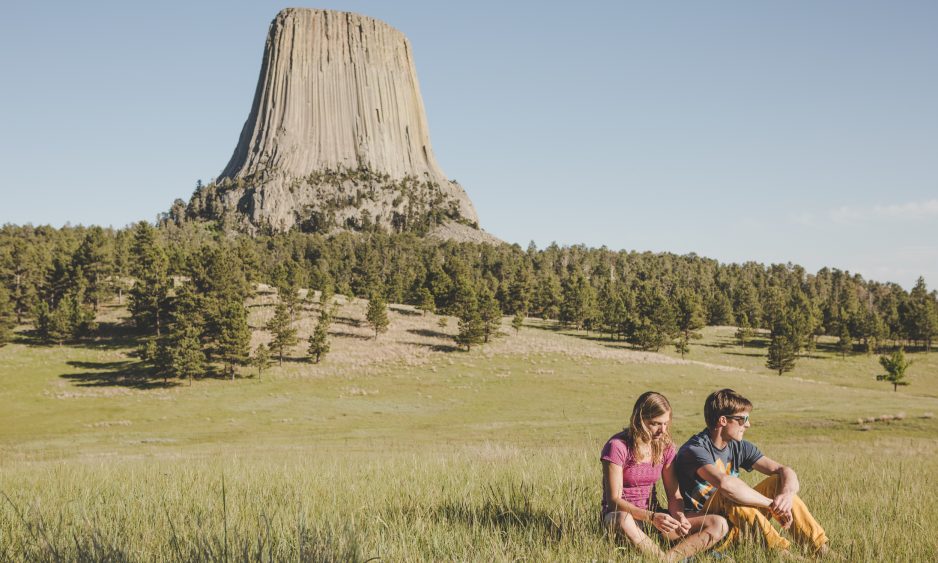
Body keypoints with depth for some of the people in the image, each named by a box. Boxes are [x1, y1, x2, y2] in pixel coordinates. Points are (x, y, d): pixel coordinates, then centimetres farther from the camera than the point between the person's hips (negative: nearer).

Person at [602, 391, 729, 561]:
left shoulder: (665, 447, 4)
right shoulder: (617, 446, -14)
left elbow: (674, 495, 4)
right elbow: (614, 500, -18)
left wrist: (679, 517, -19)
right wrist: (651, 517, -31)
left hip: (655, 517, 6)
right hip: (620, 514, -6)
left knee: (719, 525, -13)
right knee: (623, 521, -45)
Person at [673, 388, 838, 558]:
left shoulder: (738, 447, 4)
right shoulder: (694, 450, -21)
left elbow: (784, 471, -3)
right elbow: (725, 483, -40)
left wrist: (787, 494, -27)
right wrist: (772, 504, -33)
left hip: (734, 524, 7)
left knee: (778, 482, -7)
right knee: (729, 494, -35)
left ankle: (820, 549, -11)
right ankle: (780, 551, -26)